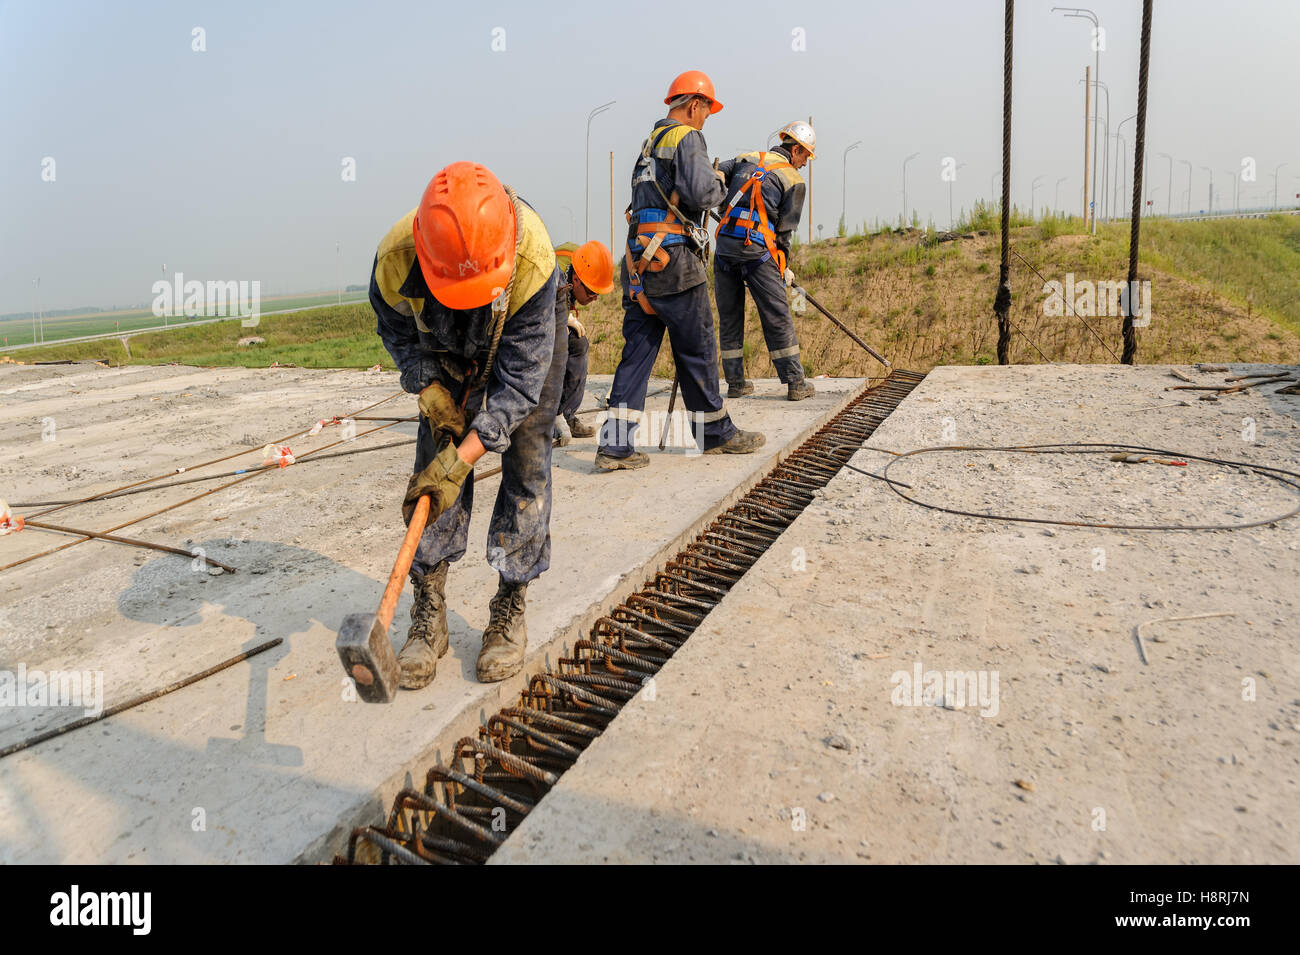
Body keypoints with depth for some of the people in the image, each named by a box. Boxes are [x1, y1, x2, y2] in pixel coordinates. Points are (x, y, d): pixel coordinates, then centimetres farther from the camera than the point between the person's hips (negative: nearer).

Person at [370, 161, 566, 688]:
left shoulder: (532, 258, -41)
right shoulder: (395, 258, -33)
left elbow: (520, 379, -34)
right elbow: (397, 332, -7)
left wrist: (462, 457, -37)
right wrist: (427, 387, -23)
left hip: (529, 343, -2)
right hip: (448, 355, 2)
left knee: (525, 468, -11)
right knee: (434, 465, -8)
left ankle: (509, 610, 3)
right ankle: (428, 614, 3)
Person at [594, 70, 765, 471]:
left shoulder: (649, 143, 23)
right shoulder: (687, 137, -3)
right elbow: (701, 193, -16)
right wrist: (719, 183, 5)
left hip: (639, 261, 8)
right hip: (673, 260, -8)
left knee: (637, 351, 4)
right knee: (697, 350, 4)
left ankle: (615, 445, -1)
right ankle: (717, 434, 18)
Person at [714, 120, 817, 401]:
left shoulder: (746, 159, 17)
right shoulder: (793, 180, 5)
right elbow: (785, 229, 3)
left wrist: (724, 207, 24)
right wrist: (784, 268, 14)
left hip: (724, 246, 5)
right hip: (757, 249, -4)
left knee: (729, 317, 12)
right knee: (777, 317, 2)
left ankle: (735, 382, 16)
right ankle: (795, 384, 5)